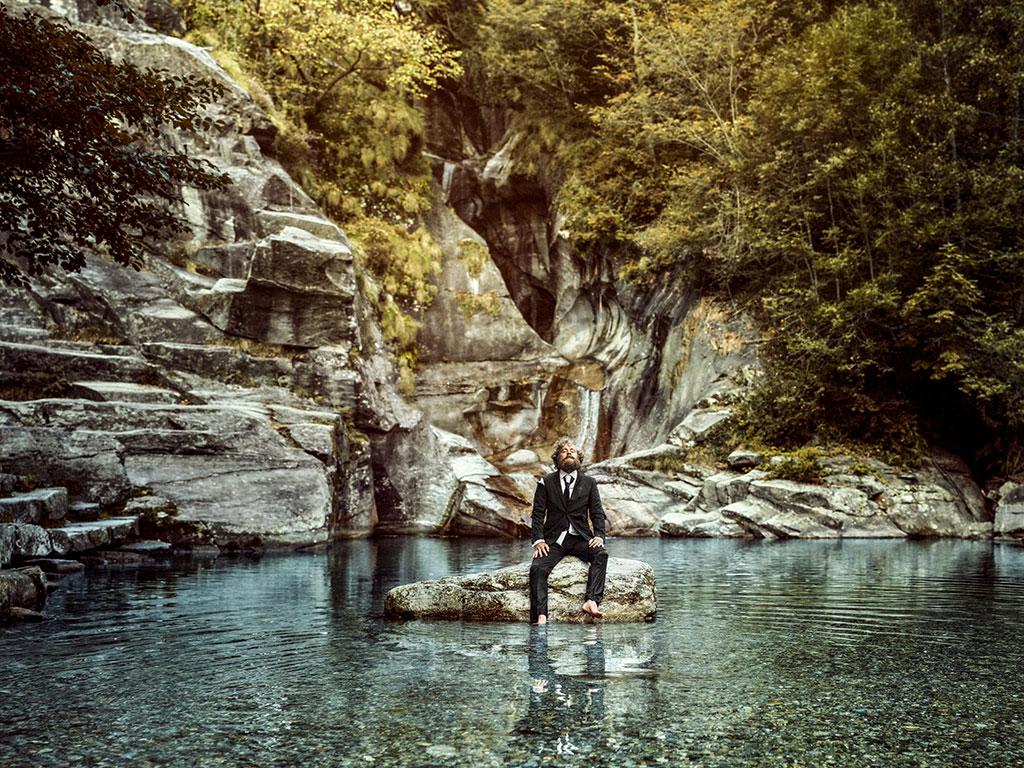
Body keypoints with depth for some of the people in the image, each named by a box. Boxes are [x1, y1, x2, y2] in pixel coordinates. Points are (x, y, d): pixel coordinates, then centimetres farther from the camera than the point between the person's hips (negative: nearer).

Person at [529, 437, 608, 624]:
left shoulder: (589, 483, 11)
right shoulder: (546, 482, 9)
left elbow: (598, 513, 7)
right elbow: (538, 513, 4)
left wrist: (599, 536, -12)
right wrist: (539, 540, -12)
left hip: (580, 538, 1)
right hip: (554, 540, 0)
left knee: (601, 554, -31)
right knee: (537, 568, -27)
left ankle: (591, 601, -38)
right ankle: (541, 616, -33)